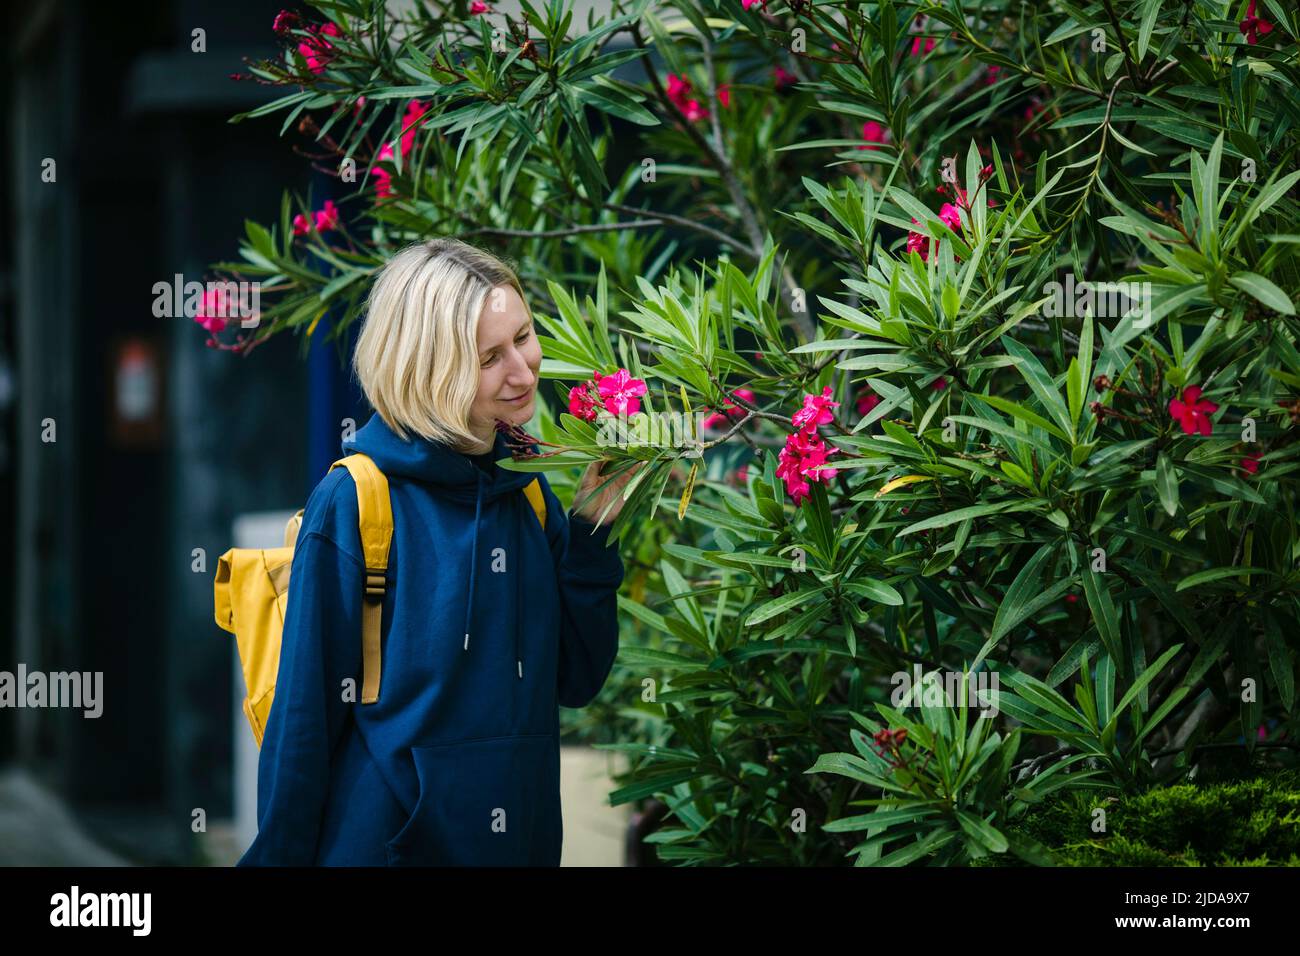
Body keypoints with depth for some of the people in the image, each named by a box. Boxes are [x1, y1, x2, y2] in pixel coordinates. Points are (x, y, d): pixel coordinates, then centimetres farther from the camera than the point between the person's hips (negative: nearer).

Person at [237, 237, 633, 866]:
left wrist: (591, 528, -5)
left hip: (523, 839, 6)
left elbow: (575, 681, 4)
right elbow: (305, 715, -11)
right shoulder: (352, 503, -13)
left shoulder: (529, 500, 4)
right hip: (386, 840, -6)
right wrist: (278, 856, -10)